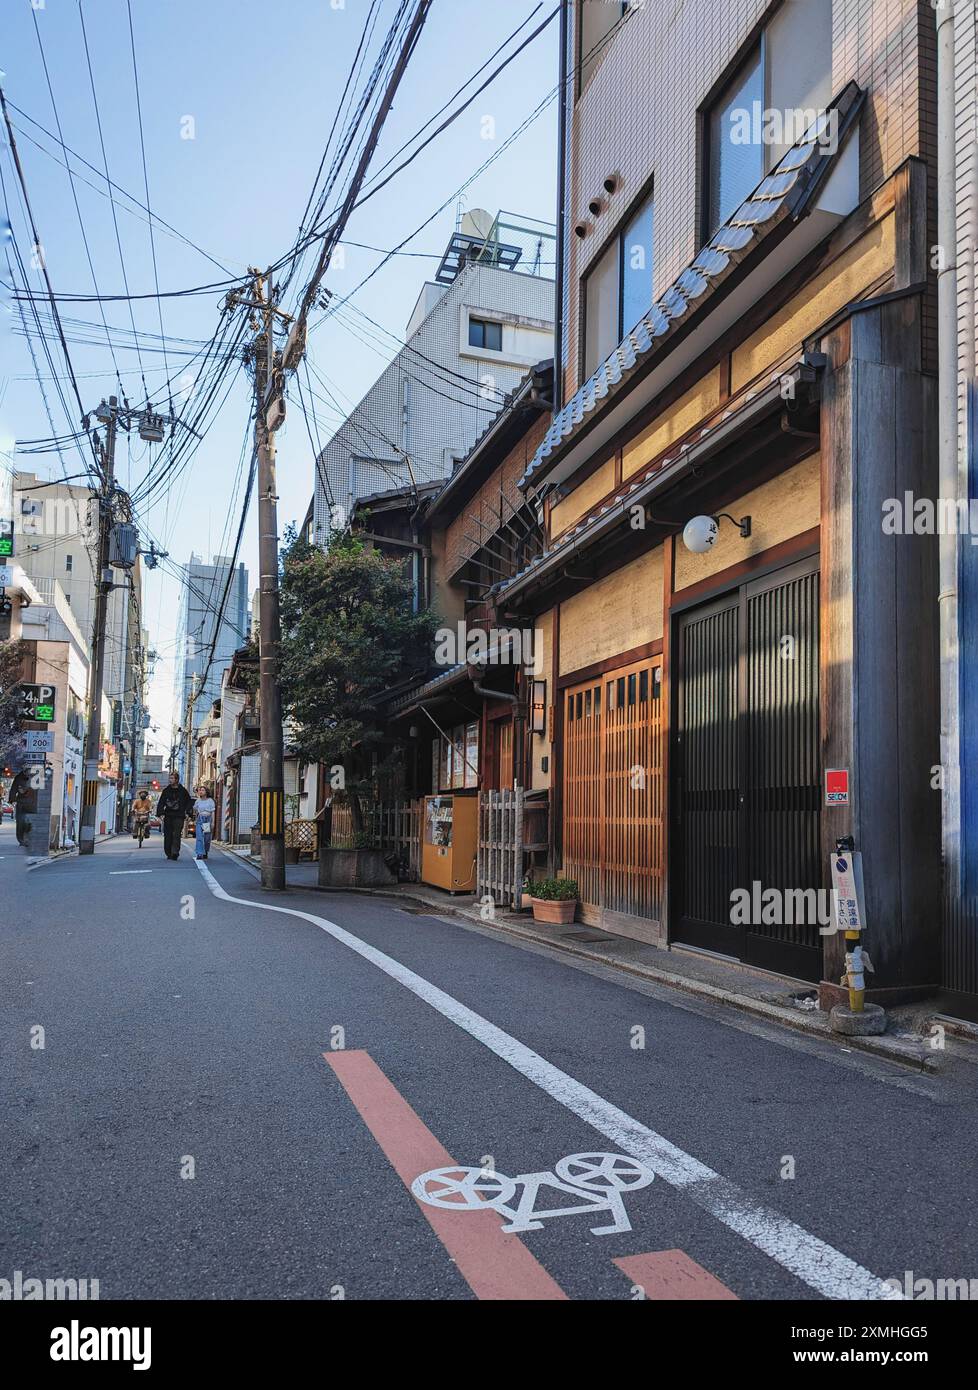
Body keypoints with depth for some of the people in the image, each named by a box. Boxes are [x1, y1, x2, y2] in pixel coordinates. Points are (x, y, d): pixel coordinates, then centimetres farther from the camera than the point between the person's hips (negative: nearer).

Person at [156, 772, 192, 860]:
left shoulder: (183, 790, 4)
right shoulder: (166, 790, 9)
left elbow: (190, 801, 11)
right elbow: (161, 803, 7)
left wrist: (187, 812, 1)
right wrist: (160, 813, -5)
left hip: (178, 816, -3)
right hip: (168, 816, 3)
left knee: (176, 835, -13)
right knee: (168, 836, 5)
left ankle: (175, 852, -20)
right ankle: (169, 853, 14)